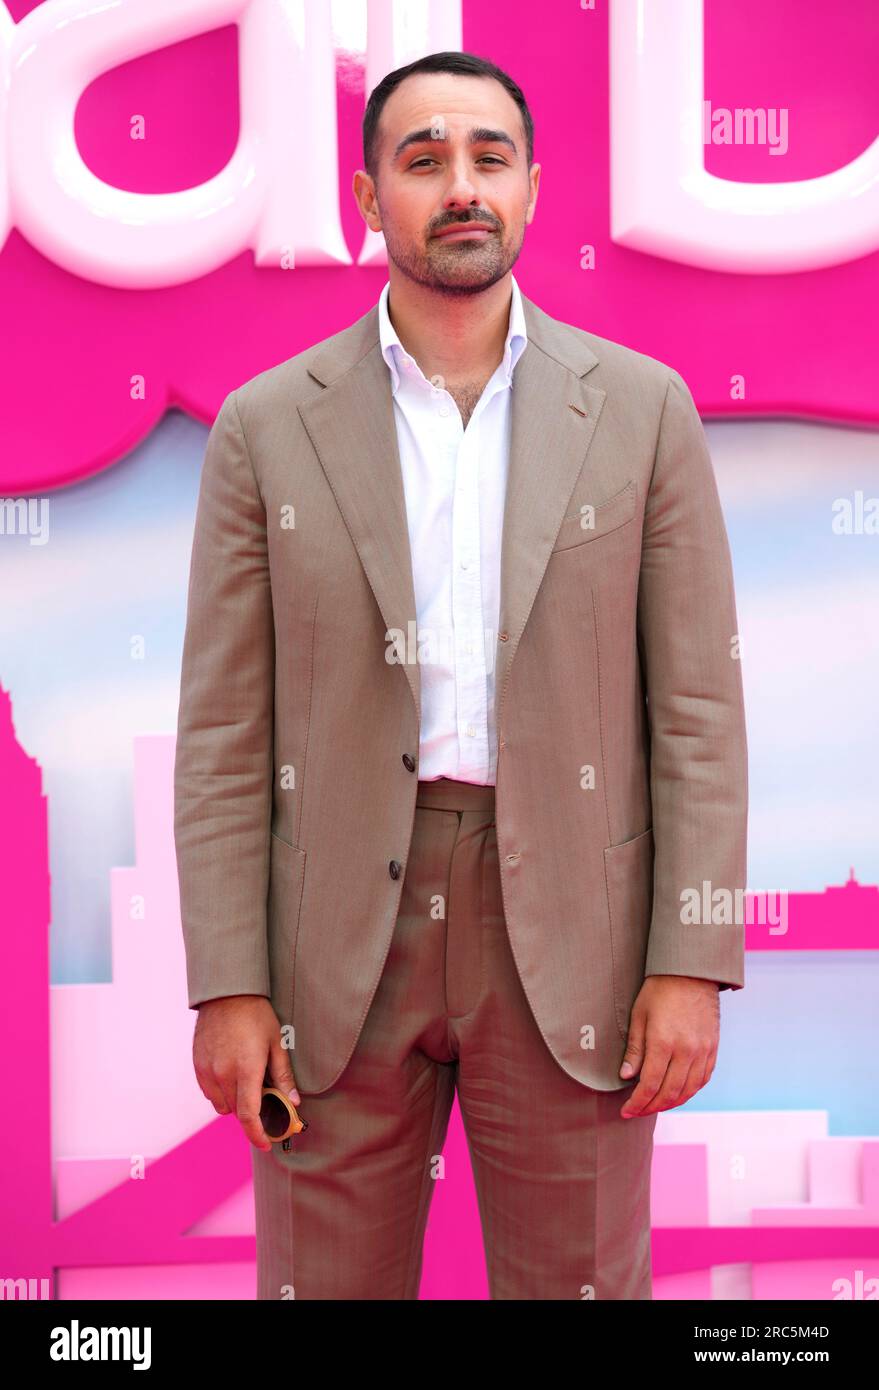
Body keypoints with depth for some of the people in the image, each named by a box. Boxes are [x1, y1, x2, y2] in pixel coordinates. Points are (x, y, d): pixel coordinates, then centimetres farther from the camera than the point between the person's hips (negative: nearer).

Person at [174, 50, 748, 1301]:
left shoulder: (642, 409, 2)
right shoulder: (267, 426, 2)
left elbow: (697, 701, 0)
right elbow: (225, 728, 1)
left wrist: (691, 965, -6)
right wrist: (229, 987, -5)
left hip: (567, 932, 0)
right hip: (337, 940, 1)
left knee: (580, 1278, 9)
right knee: (325, 1279, 10)